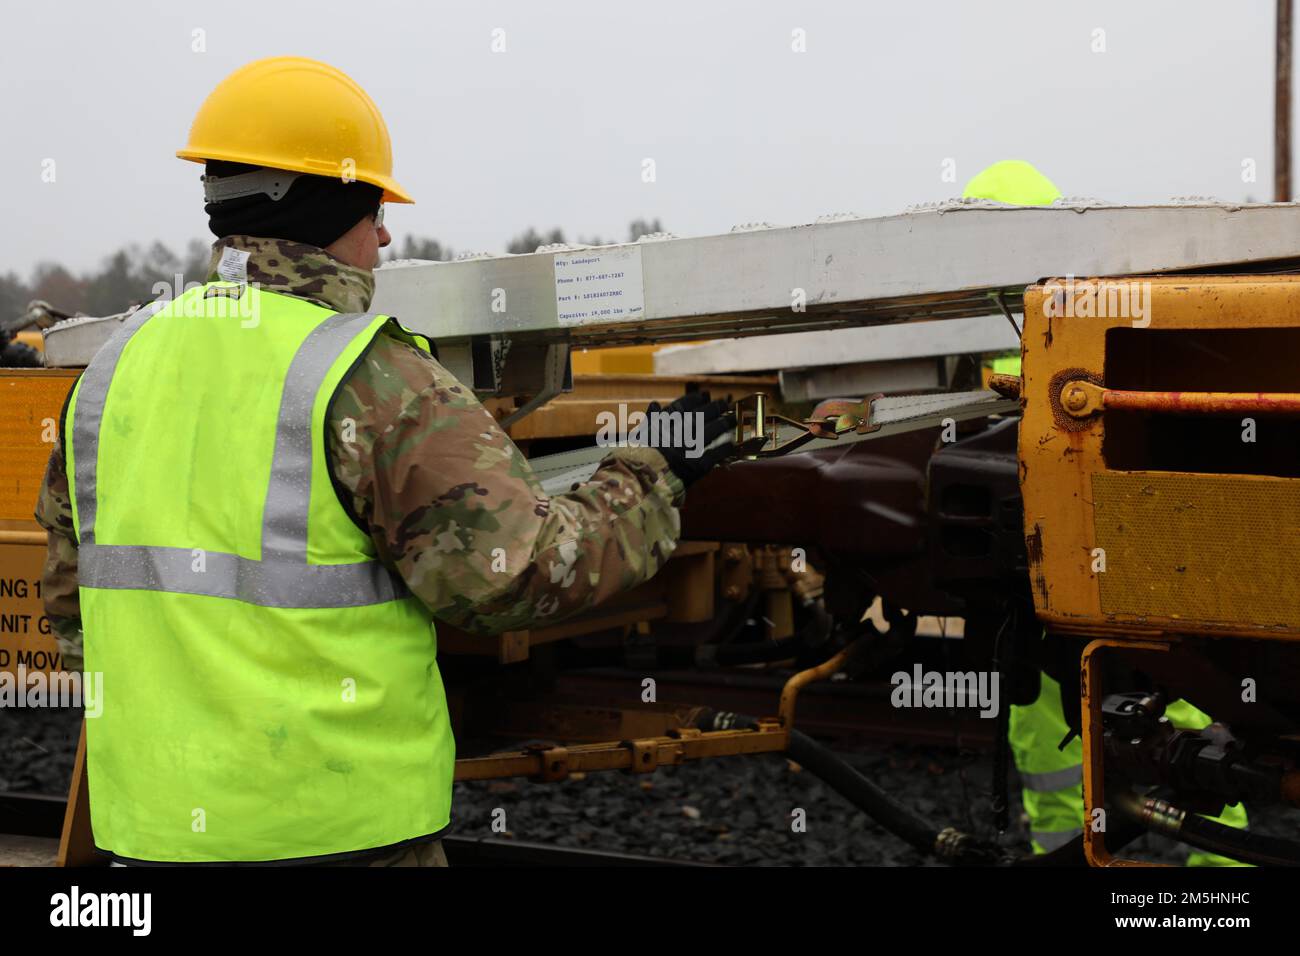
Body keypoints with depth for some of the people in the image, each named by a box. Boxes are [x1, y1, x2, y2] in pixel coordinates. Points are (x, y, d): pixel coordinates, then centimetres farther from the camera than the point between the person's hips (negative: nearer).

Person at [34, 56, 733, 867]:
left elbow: (72, 600, 16)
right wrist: (655, 479, 0)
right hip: (332, 825, -6)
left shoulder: (117, 366, 8)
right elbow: (523, 572, -16)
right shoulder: (375, 380, -14)